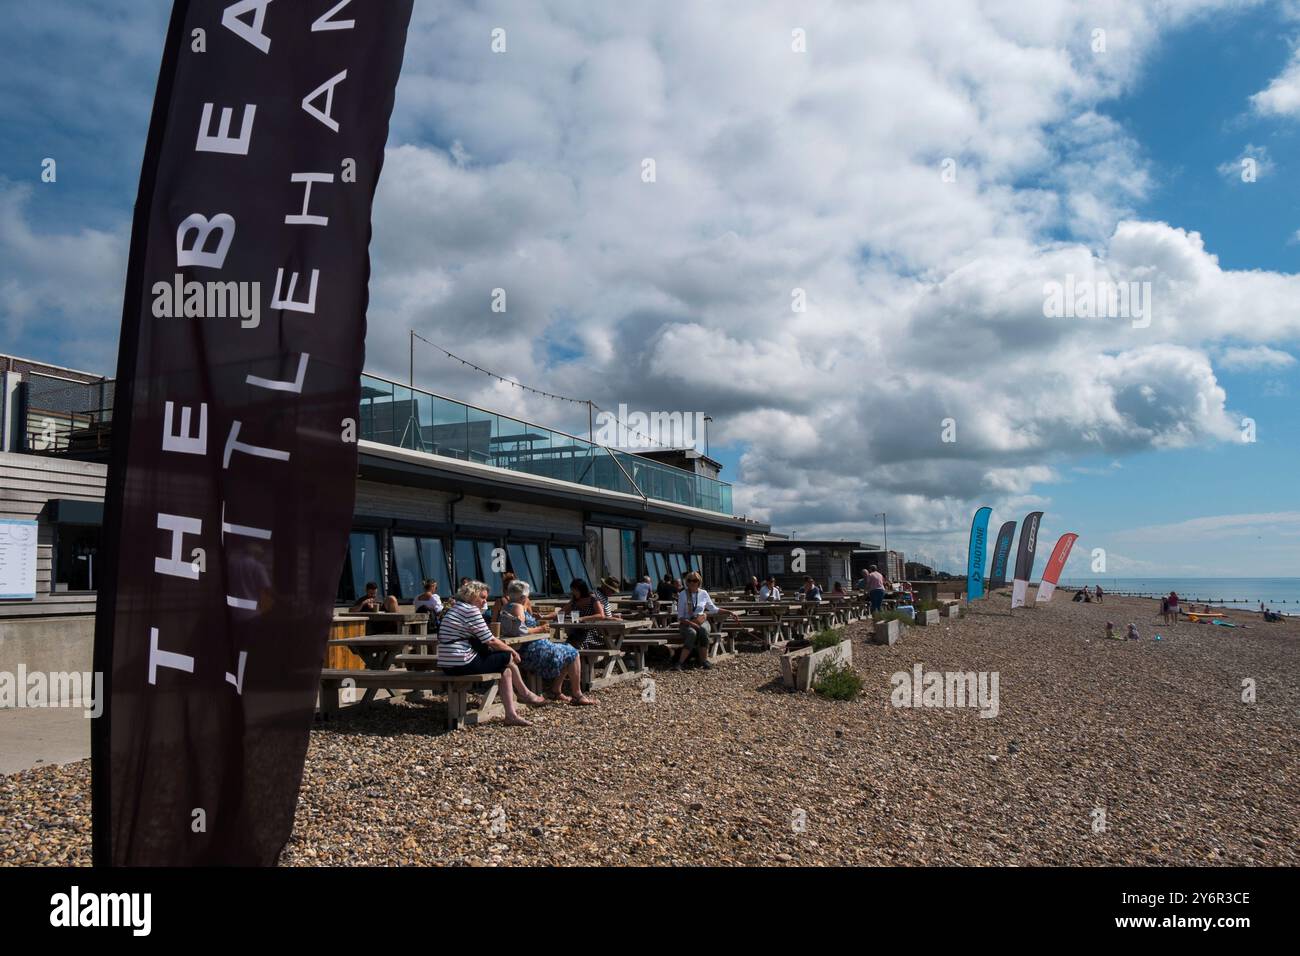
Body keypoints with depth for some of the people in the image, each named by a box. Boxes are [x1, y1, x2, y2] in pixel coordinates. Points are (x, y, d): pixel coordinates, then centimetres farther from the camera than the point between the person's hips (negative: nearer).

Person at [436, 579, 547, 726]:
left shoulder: (455, 608, 20)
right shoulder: (471, 610, -12)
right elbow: (490, 641, -12)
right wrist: (512, 650, 3)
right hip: (462, 664, -10)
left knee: (505, 669, 11)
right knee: (508, 658, 4)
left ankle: (511, 714, 7)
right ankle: (526, 694, 23)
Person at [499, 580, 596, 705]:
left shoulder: (508, 606, 16)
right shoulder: (517, 607, -16)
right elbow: (520, 631, -27)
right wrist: (539, 629, -14)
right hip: (529, 652, -11)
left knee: (566, 651, 20)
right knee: (572, 654, -5)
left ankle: (556, 691, 17)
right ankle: (578, 696, -4)